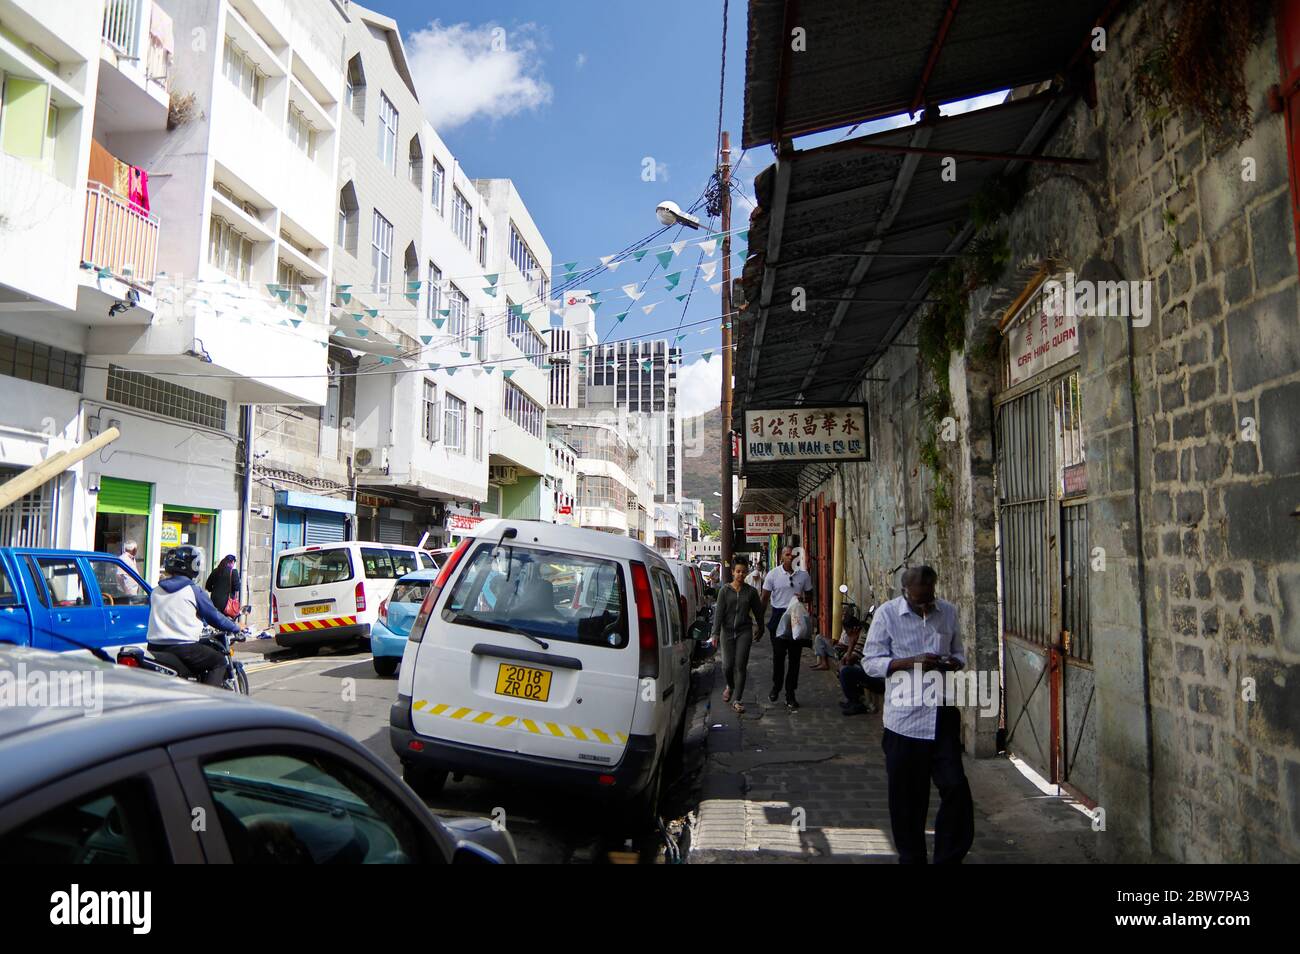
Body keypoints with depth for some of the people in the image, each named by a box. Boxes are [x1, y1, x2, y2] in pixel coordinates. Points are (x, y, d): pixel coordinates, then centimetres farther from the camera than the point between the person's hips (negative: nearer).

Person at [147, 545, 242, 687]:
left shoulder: (155, 592, 12)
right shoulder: (193, 590, -6)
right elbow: (214, 616, 0)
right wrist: (235, 627, 16)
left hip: (155, 648, 7)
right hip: (183, 649, -7)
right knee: (219, 662, 9)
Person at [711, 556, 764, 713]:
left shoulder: (751, 591, 1)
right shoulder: (724, 591, -1)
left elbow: (758, 611, 12)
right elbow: (719, 612, -5)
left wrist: (760, 629, 20)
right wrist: (716, 633, -12)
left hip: (744, 631, 0)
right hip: (727, 631, 0)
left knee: (740, 665, -5)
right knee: (728, 665, 3)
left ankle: (736, 700, -1)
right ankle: (730, 686, 36)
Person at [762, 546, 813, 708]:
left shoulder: (803, 575, 2)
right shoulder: (773, 574, -3)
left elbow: (810, 594, 14)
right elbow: (765, 598, 0)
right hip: (779, 616, -2)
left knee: (794, 657, 5)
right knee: (778, 655, 4)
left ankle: (790, 694, 13)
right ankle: (776, 686, 26)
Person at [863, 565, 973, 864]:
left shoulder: (948, 611, 6)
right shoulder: (887, 614, -6)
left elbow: (958, 651, 17)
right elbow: (871, 662, -5)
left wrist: (954, 662, -7)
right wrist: (911, 662, -19)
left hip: (943, 715, 3)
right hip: (905, 716, -3)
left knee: (955, 787, 1)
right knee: (907, 795, 7)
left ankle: (950, 858, 17)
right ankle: (911, 857, 24)